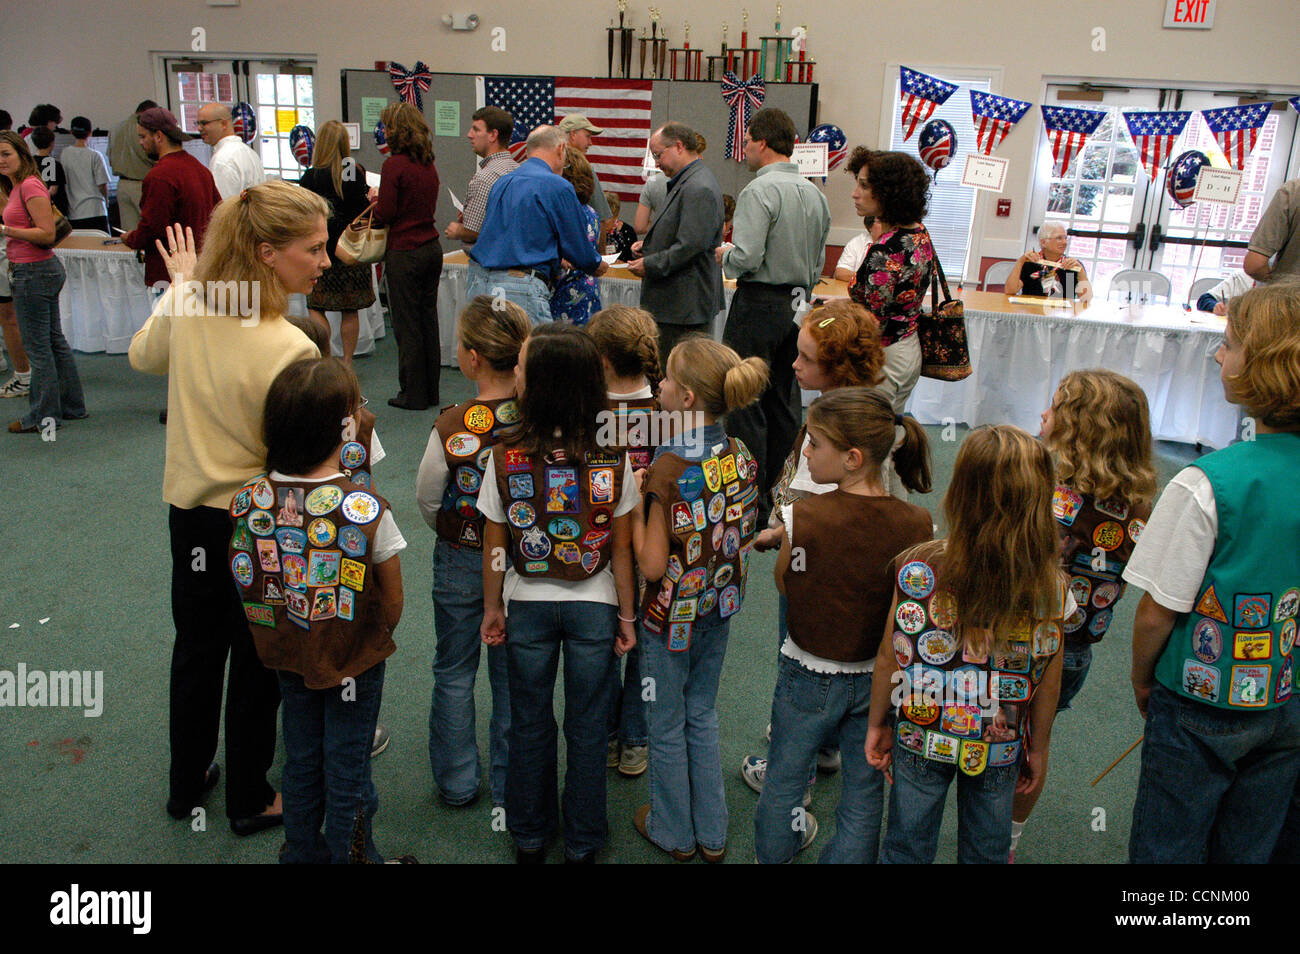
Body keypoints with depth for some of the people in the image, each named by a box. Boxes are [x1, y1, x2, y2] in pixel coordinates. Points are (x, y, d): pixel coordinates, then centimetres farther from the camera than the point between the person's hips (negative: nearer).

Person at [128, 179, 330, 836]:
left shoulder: (186, 304, -9)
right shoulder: (291, 350, -29)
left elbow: (142, 358, 14)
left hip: (190, 512, 6)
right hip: (259, 523, -6)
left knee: (196, 652, 24)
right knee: (256, 666, 15)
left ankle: (187, 785, 43)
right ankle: (249, 801, 33)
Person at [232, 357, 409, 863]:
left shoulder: (248, 498, -14)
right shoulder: (367, 509, -26)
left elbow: (246, 584, -1)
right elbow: (392, 603, -15)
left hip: (286, 656, 4)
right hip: (354, 662, -4)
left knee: (300, 760, 24)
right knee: (347, 769, 14)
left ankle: (301, 852, 42)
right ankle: (348, 855, 32)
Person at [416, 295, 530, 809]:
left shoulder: (452, 427, -23)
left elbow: (427, 500, -9)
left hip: (462, 561, -2)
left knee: (454, 671, 18)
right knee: (512, 674, 17)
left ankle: (456, 782, 30)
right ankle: (510, 786, 29)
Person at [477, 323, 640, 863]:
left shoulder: (505, 459, -18)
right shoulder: (613, 459, -16)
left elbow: (495, 549, -9)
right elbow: (622, 550, -9)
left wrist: (493, 608, 6)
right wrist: (627, 616, 3)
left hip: (528, 606, 0)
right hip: (595, 606, 0)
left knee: (529, 725, 19)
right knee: (587, 728, 16)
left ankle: (530, 839, 37)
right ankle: (583, 843, 32)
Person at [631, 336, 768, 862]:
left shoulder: (671, 467, -27)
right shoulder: (740, 455, -7)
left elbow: (653, 564, -24)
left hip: (673, 615, -6)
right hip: (719, 607, 6)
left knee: (667, 728, 15)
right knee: (702, 716, 23)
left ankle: (674, 832, 35)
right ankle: (713, 833, 35)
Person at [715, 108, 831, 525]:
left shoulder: (760, 190, -15)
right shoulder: (815, 193, 10)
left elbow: (746, 258, -22)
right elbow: (818, 263, 15)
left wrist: (724, 254, -3)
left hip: (759, 304, -8)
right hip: (798, 303, 8)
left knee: (745, 405, -1)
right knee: (783, 401, 15)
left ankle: (752, 506, 2)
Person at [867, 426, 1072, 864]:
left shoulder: (918, 569, -23)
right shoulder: (1050, 586, -18)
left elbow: (889, 658, -12)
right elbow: (1049, 680, -6)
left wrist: (877, 724, 4)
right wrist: (1039, 747, 10)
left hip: (920, 742, -1)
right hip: (1000, 751, 1)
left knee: (906, 848, 20)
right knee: (987, 850, 24)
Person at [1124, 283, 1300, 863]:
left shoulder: (1208, 484, -27)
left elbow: (1157, 613, -19)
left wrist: (1142, 679, -1)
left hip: (1202, 712, -5)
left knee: (1166, 849, 14)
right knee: (1248, 850, 23)